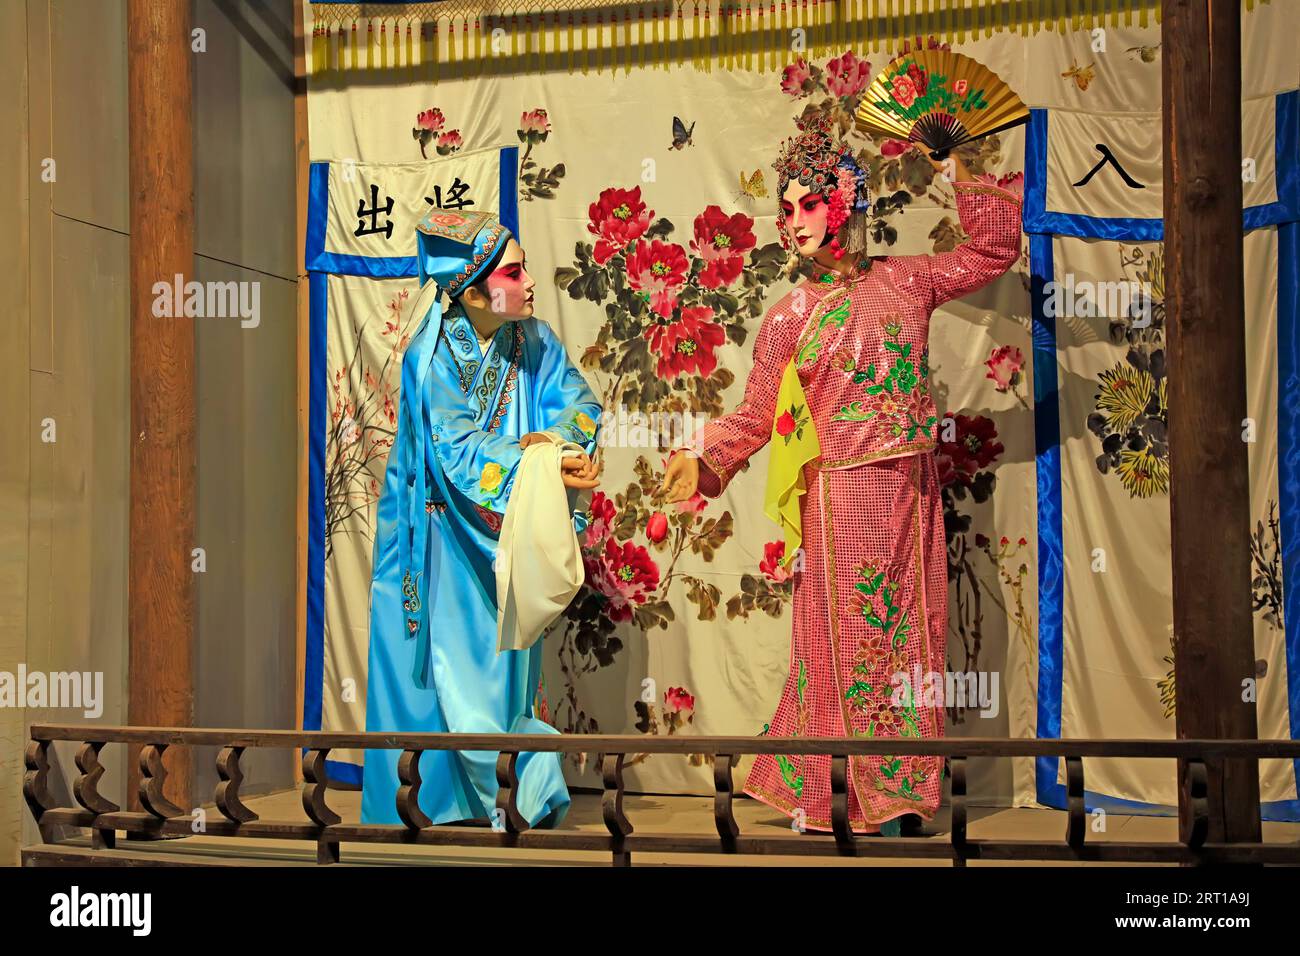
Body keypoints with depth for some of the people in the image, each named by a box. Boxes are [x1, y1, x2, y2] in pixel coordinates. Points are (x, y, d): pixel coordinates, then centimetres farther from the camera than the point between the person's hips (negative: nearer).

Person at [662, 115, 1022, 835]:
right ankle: (859, 803, 8)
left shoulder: (905, 280, 7)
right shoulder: (789, 317, 2)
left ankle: (902, 793, 15)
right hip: (843, 497, -3)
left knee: (908, 638, 6)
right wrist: (702, 458, -14)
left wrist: (958, 177, 2)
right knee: (848, 642, -1)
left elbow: (996, 247, 12)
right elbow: (756, 416, 2)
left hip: (911, 492, 3)